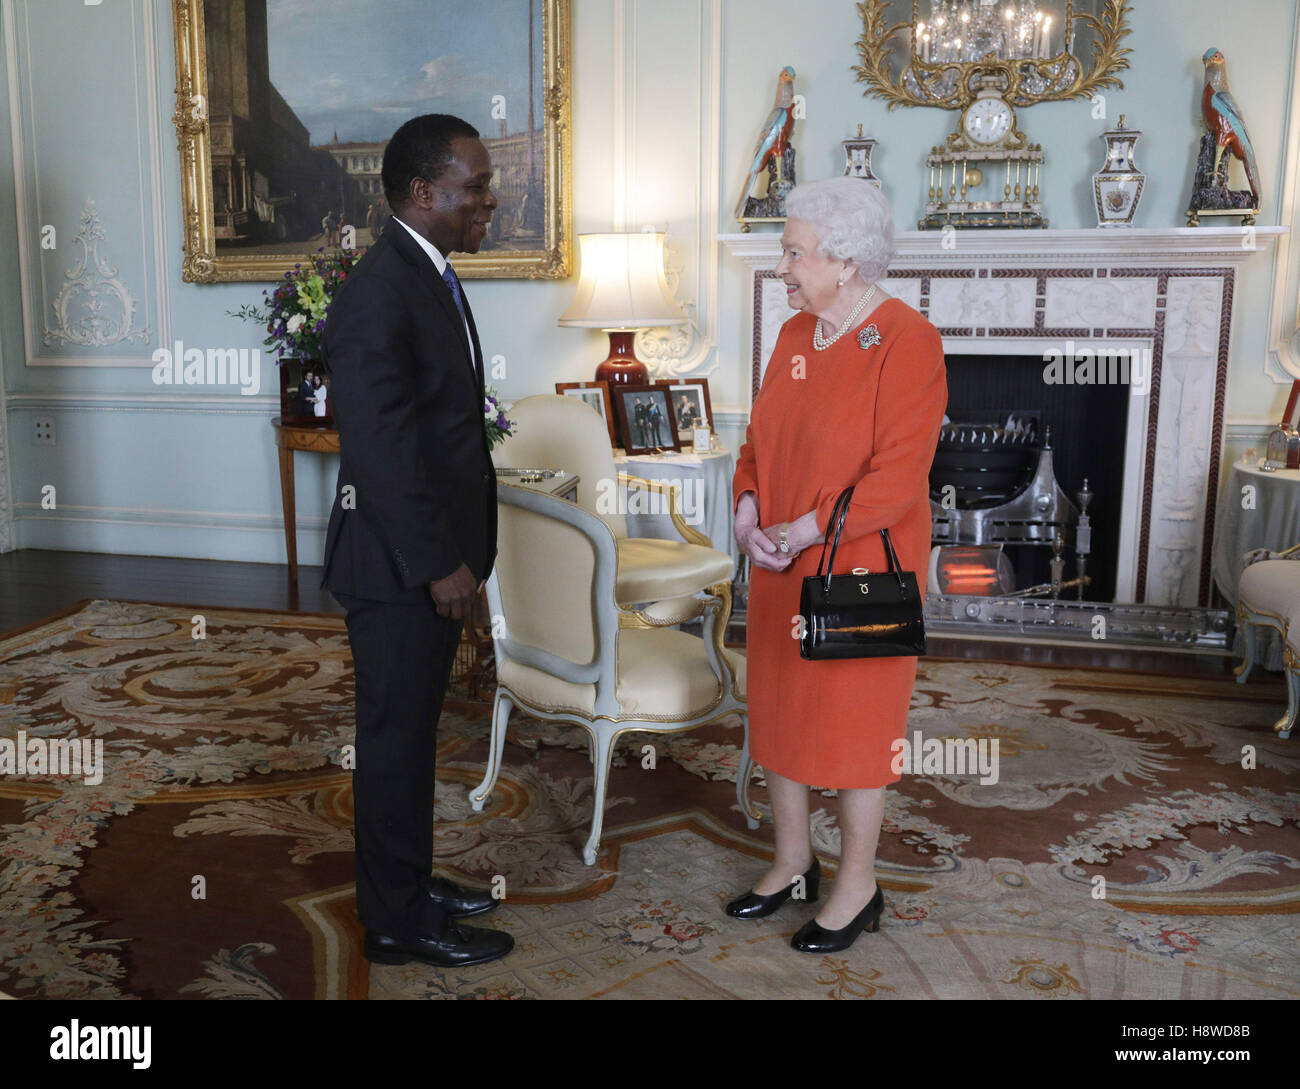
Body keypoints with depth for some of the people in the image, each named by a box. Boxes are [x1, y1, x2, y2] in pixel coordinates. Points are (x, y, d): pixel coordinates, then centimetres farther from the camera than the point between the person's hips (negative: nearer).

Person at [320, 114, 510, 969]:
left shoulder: (433, 278, 12)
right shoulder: (378, 294, -19)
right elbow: (380, 447, -23)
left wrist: (460, 552, 16)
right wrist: (440, 564, -20)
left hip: (436, 554, 10)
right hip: (401, 566, -9)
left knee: (413, 731, 20)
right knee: (396, 739, 4)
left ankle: (408, 881, 36)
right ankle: (399, 921, 21)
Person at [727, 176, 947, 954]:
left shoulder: (907, 342, -15)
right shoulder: (797, 335, 7)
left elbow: (898, 478, -20)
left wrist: (805, 530, -20)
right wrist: (749, 505, -5)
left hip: (860, 570, -7)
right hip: (782, 568, 7)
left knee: (854, 720, 5)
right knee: (780, 708, 15)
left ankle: (859, 888, 24)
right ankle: (794, 862, 34)